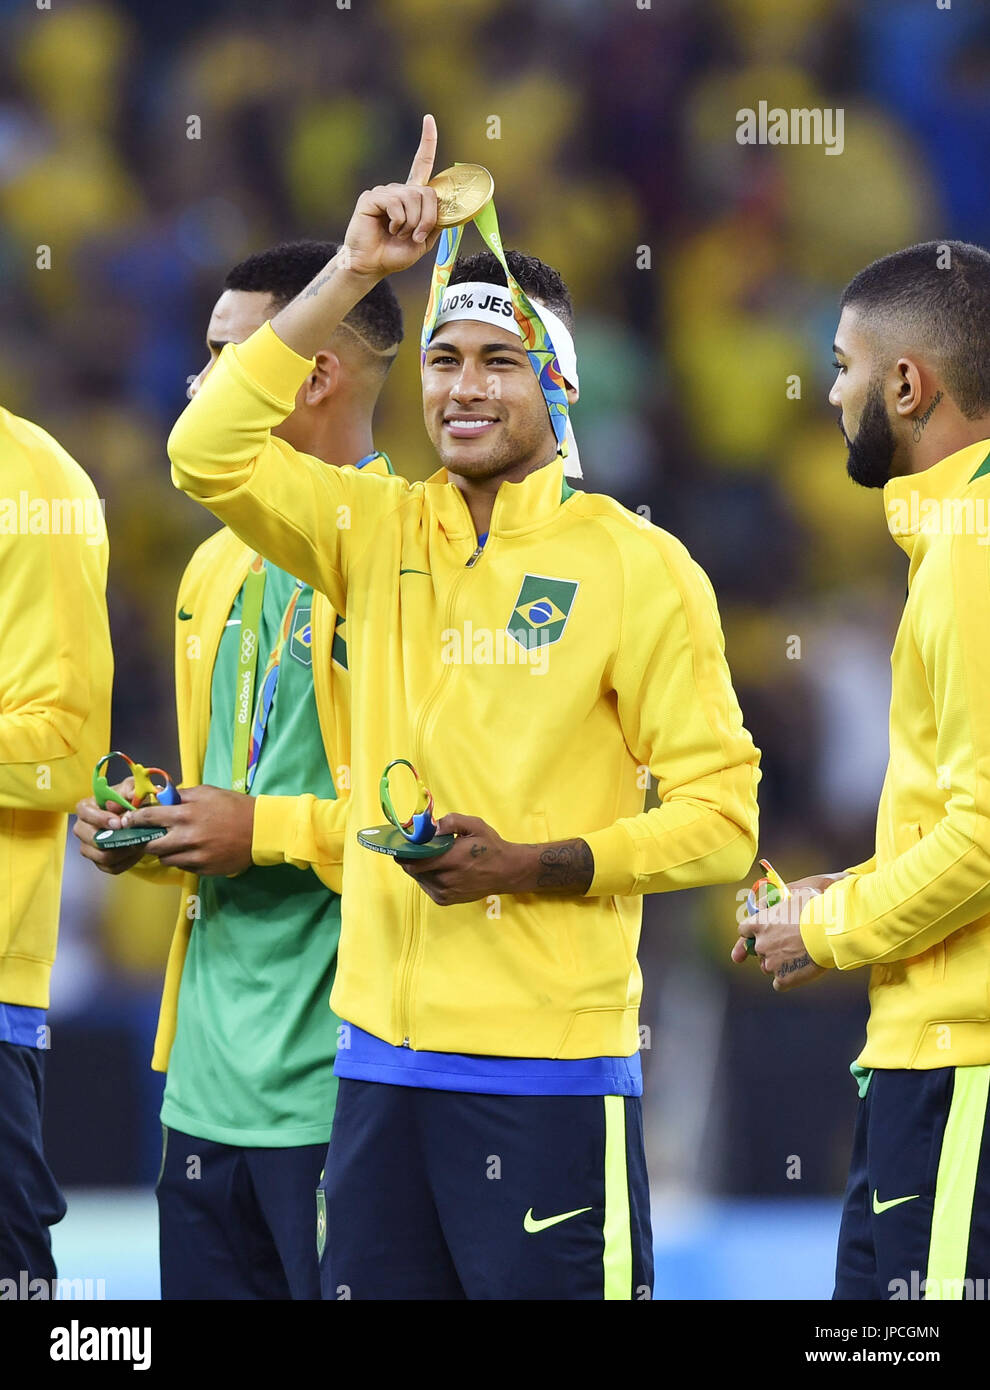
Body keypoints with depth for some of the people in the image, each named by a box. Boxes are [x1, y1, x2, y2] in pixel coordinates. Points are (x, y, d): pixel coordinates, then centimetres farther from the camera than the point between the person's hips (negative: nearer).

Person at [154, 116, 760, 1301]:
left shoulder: (636, 566, -2)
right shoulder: (382, 534, 11)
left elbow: (718, 818, -3)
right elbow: (208, 452, -2)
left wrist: (530, 865, -16)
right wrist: (352, 273, -5)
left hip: (551, 1067, -4)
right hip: (384, 1056, 5)